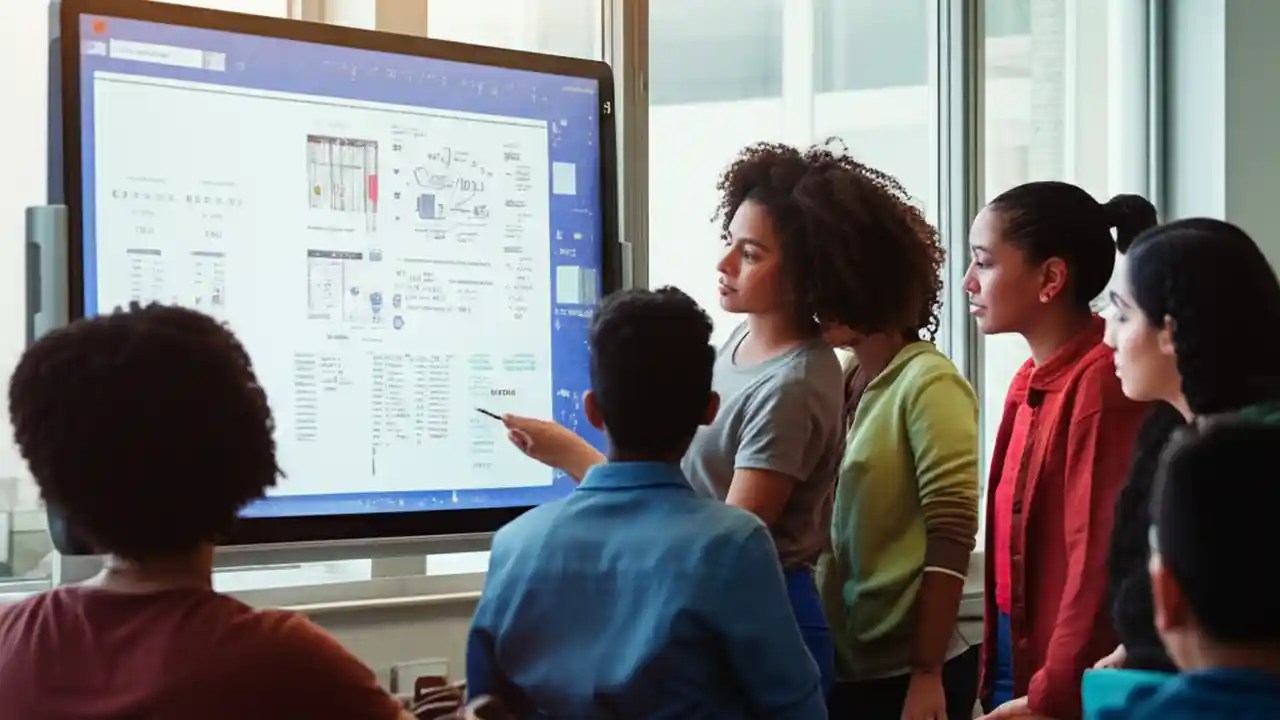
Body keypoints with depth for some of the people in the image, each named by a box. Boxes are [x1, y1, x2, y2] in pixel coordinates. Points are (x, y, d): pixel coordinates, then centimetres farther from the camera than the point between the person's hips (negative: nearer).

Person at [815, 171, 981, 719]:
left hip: (902, 673, -5)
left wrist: (927, 676, -15)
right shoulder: (836, 383, 6)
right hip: (835, 666, 6)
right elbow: (824, 532, 8)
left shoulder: (928, 384, -9)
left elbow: (950, 541, -13)